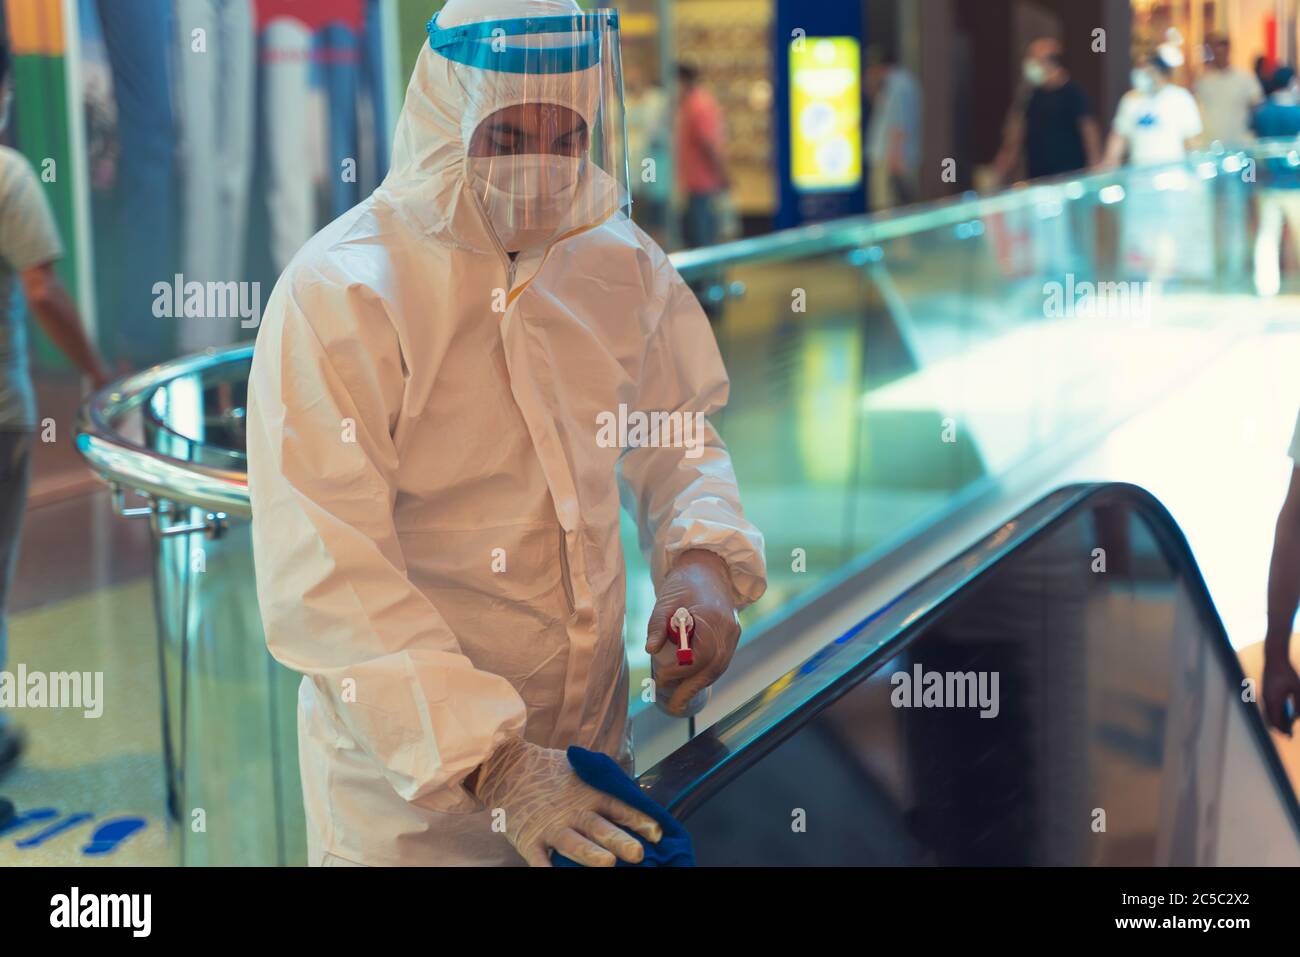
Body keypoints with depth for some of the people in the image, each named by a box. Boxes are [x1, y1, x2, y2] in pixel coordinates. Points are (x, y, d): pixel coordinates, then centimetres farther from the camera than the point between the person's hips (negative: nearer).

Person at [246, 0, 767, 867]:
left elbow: (678, 439, 13)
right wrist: (493, 764, -28)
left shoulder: (619, 262, 0)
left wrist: (702, 555, -10)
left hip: (594, 728, 6)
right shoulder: (337, 294, -18)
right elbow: (326, 579, -23)